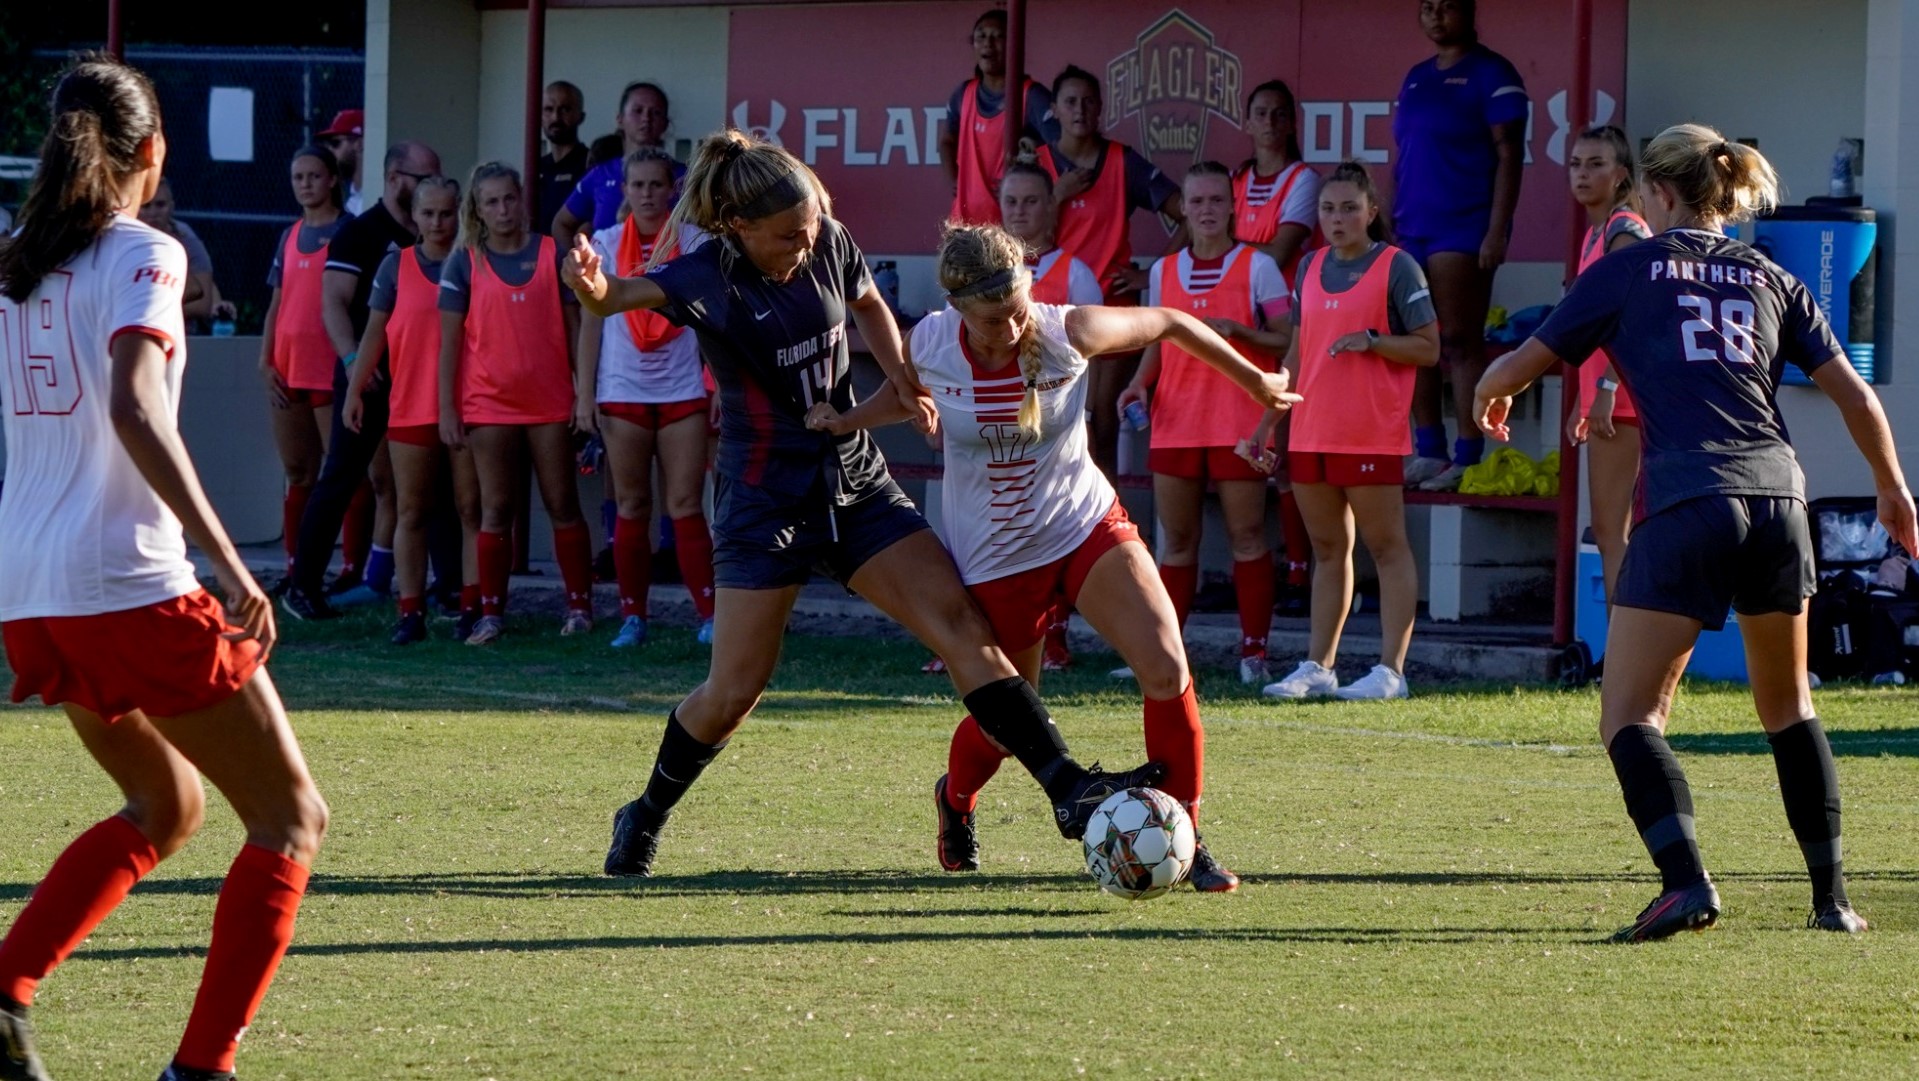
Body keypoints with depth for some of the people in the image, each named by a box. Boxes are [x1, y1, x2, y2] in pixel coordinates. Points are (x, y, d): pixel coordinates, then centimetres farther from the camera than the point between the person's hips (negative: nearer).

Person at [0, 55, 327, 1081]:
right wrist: (228, 563, -24)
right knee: (291, 818, 5)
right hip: (130, 584, -8)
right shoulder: (142, 255, -8)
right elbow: (135, 411, -22)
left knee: (163, 807, 26)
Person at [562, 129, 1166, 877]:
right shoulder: (710, 278, -19)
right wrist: (594, 288, -63)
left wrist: (897, 372, 2)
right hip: (764, 498, -4)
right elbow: (629, 294, -39)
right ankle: (645, 820, 25)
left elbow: (867, 303, 20)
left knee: (961, 625, -8)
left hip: (855, 482, 5)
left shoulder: (829, 245, -3)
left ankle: (1069, 789, -12)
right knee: (734, 691, 0)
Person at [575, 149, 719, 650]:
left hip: (683, 391, -1)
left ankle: (709, 615, -5)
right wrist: (584, 393, 2)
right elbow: (592, 320, 7)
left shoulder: (695, 241, 3)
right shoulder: (606, 245, 6)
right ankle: (632, 617, 9)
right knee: (632, 508, 4)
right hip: (623, 392, 1)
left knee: (685, 506, -6)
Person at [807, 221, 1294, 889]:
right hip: (996, 559, 0)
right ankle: (955, 797, 46)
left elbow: (1167, 323, -1)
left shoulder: (1067, 333, -19)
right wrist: (846, 421, -6)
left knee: (1168, 671, -18)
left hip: (1089, 529, 0)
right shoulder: (931, 345, -15)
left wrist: (1255, 381, 10)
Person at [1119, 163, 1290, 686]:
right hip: (1175, 423, 4)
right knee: (1176, 539, 7)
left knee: (1247, 535, -4)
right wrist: (1142, 382, 3)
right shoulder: (1164, 270, 13)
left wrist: (1237, 330, -18)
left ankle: (1253, 651, 0)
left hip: (1238, 422, -4)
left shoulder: (1257, 266, 0)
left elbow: (1286, 341, -2)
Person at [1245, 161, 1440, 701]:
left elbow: (1428, 348, -5)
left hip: (1371, 434, -6)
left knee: (1386, 546, -3)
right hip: (1310, 430, 6)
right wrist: (1268, 421, 18)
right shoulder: (1311, 268, 14)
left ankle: (1390, 670, -4)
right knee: (1327, 549, 10)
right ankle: (1317, 667, 14)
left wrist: (1371, 341, -19)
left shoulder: (1397, 267, -4)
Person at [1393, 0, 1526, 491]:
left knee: (1459, 341, -8)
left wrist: (1497, 232, -15)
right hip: (1412, 228, 7)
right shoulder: (1416, 78, 17)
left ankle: (1468, 458, -7)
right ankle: (1428, 454, 10)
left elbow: (1509, 155, -8)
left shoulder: (1490, 73, -3)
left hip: (1463, 226, -7)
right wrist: (1390, 225, 13)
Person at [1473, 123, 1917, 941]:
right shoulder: (1770, 279, 18)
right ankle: (1832, 896, 19)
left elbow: (1522, 366, 12)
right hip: (1776, 496, 4)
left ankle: (1685, 881, -23)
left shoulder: (1629, 269, 8)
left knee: (1629, 719, -2)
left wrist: (1488, 398, 35)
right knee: (1788, 708, 22)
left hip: (1685, 504, -4)